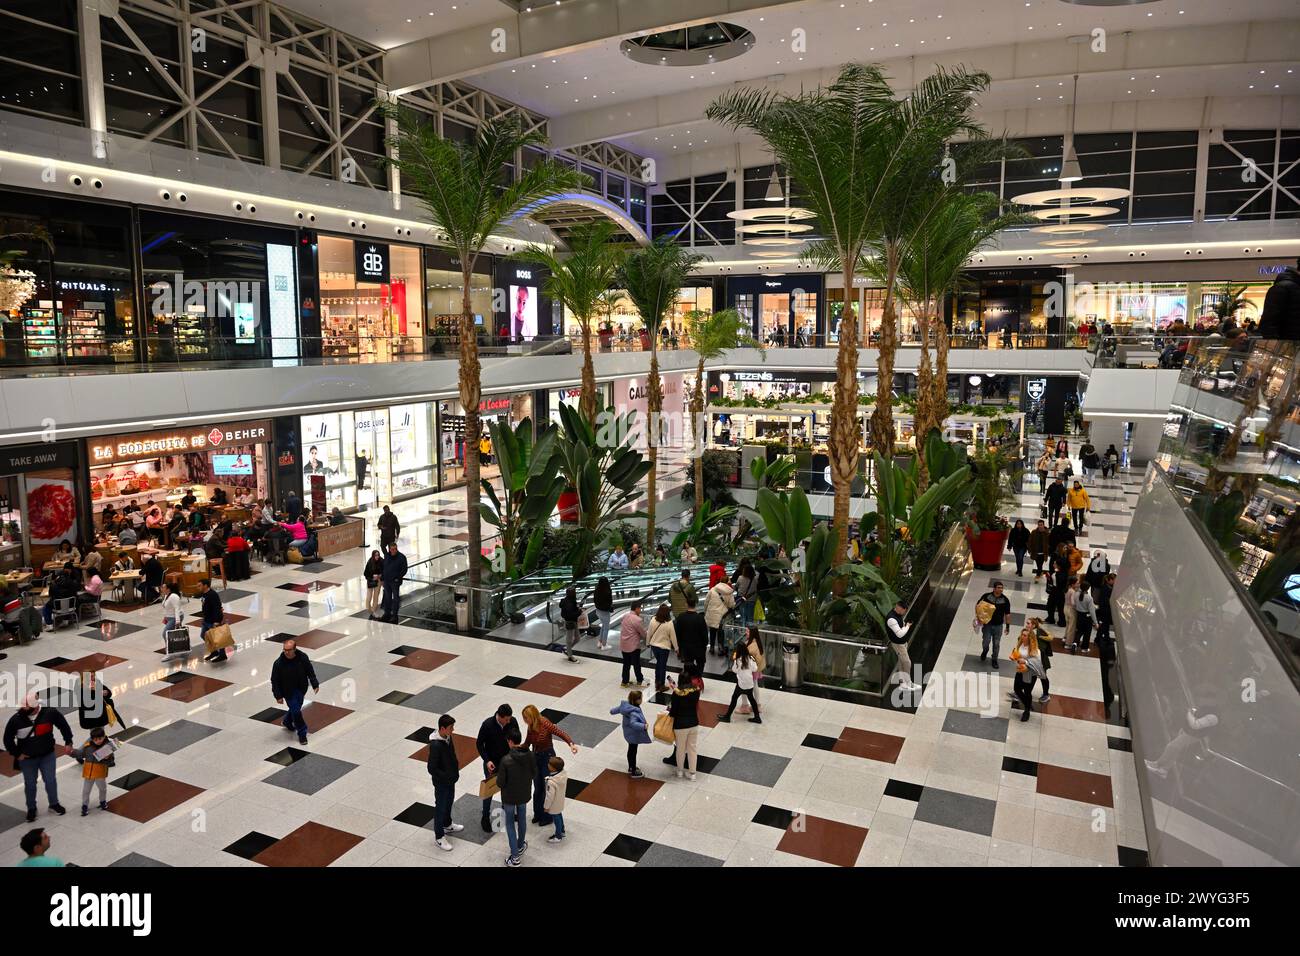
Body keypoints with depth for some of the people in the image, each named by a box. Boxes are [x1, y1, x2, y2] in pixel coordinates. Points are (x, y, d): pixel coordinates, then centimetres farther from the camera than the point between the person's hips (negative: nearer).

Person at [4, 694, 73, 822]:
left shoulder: (49, 713, -21)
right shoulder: (16, 719, -20)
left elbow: (63, 725, -4)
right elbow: (8, 738, -4)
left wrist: (68, 742, -2)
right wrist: (16, 754, -4)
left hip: (48, 755, 0)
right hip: (27, 759, 0)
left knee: (51, 780, 11)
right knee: (30, 784, 14)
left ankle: (54, 803, 33)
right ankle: (31, 808, 35)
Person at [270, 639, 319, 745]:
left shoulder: (303, 658, -14)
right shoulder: (279, 663, -22)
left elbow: (310, 672, 0)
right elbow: (274, 681, -14)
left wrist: (315, 684, -1)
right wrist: (278, 696, -14)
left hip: (301, 689, 4)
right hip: (288, 691, -4)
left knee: (296, 707, 20)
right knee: (296, 711, -5)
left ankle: (287, 722, 51)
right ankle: (302, 733, 11)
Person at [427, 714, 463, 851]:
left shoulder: (447, 737, -6)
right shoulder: (435, 745, -33)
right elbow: (432, 768, -29)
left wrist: (456, 765, 6)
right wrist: (448, 777, -23)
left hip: (450, 779, 8)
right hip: (441, 782, -8)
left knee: (449, 801, 27)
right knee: (441, 807, 8)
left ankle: (447, 825, 49)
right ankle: (439, 837, 24)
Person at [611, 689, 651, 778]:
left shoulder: (625, 705, -7)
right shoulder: (634, 712, -34)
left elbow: (613, 710, 8)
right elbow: (633, 723, -49)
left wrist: (612, 710, 31)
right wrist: (643, 726, -58)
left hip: (628, 733, 9)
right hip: (634, 735, -9)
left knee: (630, 750, 25)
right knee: (633, 752, 8)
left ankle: (630, 768, 44)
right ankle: (634, 773, 24)